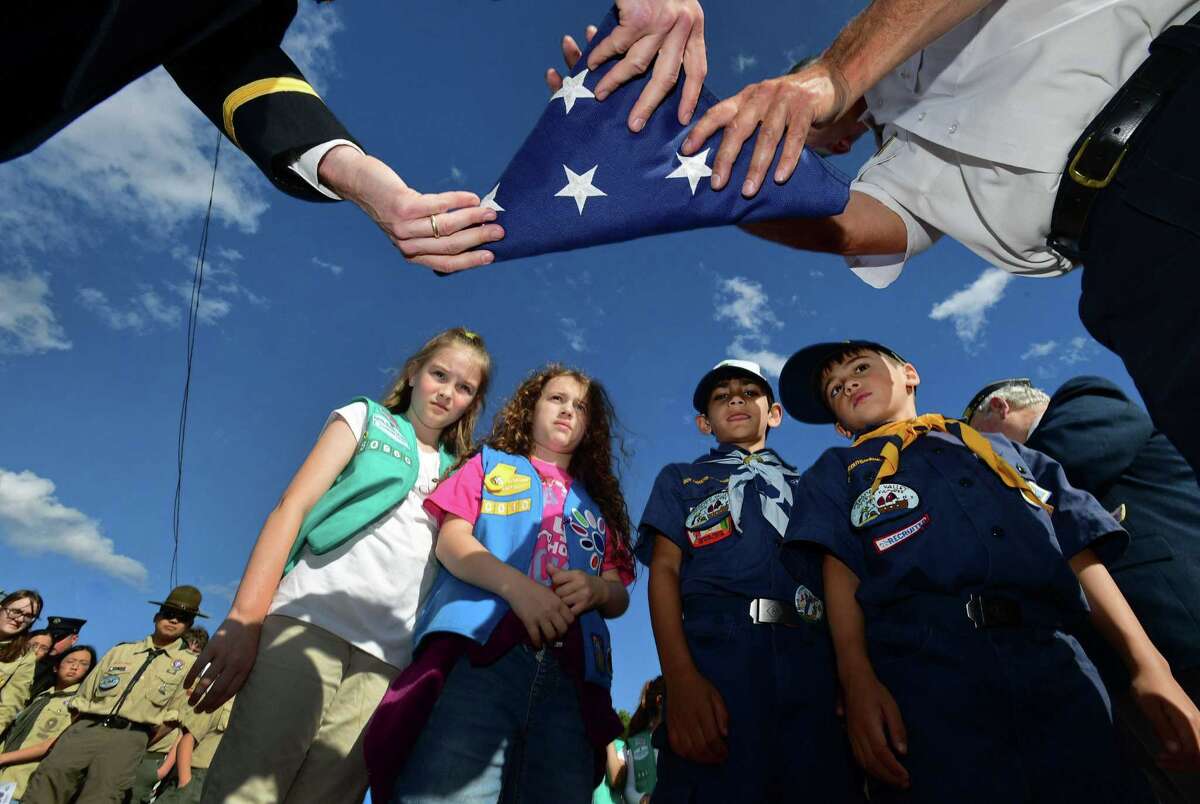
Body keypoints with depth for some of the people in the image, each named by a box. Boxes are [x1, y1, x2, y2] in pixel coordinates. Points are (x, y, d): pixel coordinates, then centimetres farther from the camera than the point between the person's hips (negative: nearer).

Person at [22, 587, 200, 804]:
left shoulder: (189, 664, 11)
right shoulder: (120, 651, 23)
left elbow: (174, 716, 4)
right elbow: (82, 697, 20)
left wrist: (144, 744, -5)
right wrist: (74, 734, 7)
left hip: (130, 736, -3)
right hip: (86, 727, 3)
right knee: (50, 774, -25)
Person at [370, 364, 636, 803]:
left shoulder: (599, 502, 28)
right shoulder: (491, 463, 22)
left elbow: (620, 597, 19)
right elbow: (450, 540, 6)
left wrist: (596, 589, -7)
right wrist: (514, 585, -13)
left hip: (572, 674, 3)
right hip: (477, 652, -2)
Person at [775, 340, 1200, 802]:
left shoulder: (1001, 450, 26)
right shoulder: (838, 470, 18)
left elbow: (1080, 554, 19)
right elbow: (840, 567, 3)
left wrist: (1149, 666, 6)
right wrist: (857, 678, -12)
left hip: (1059, 668, 3)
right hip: (922, 669, -2)